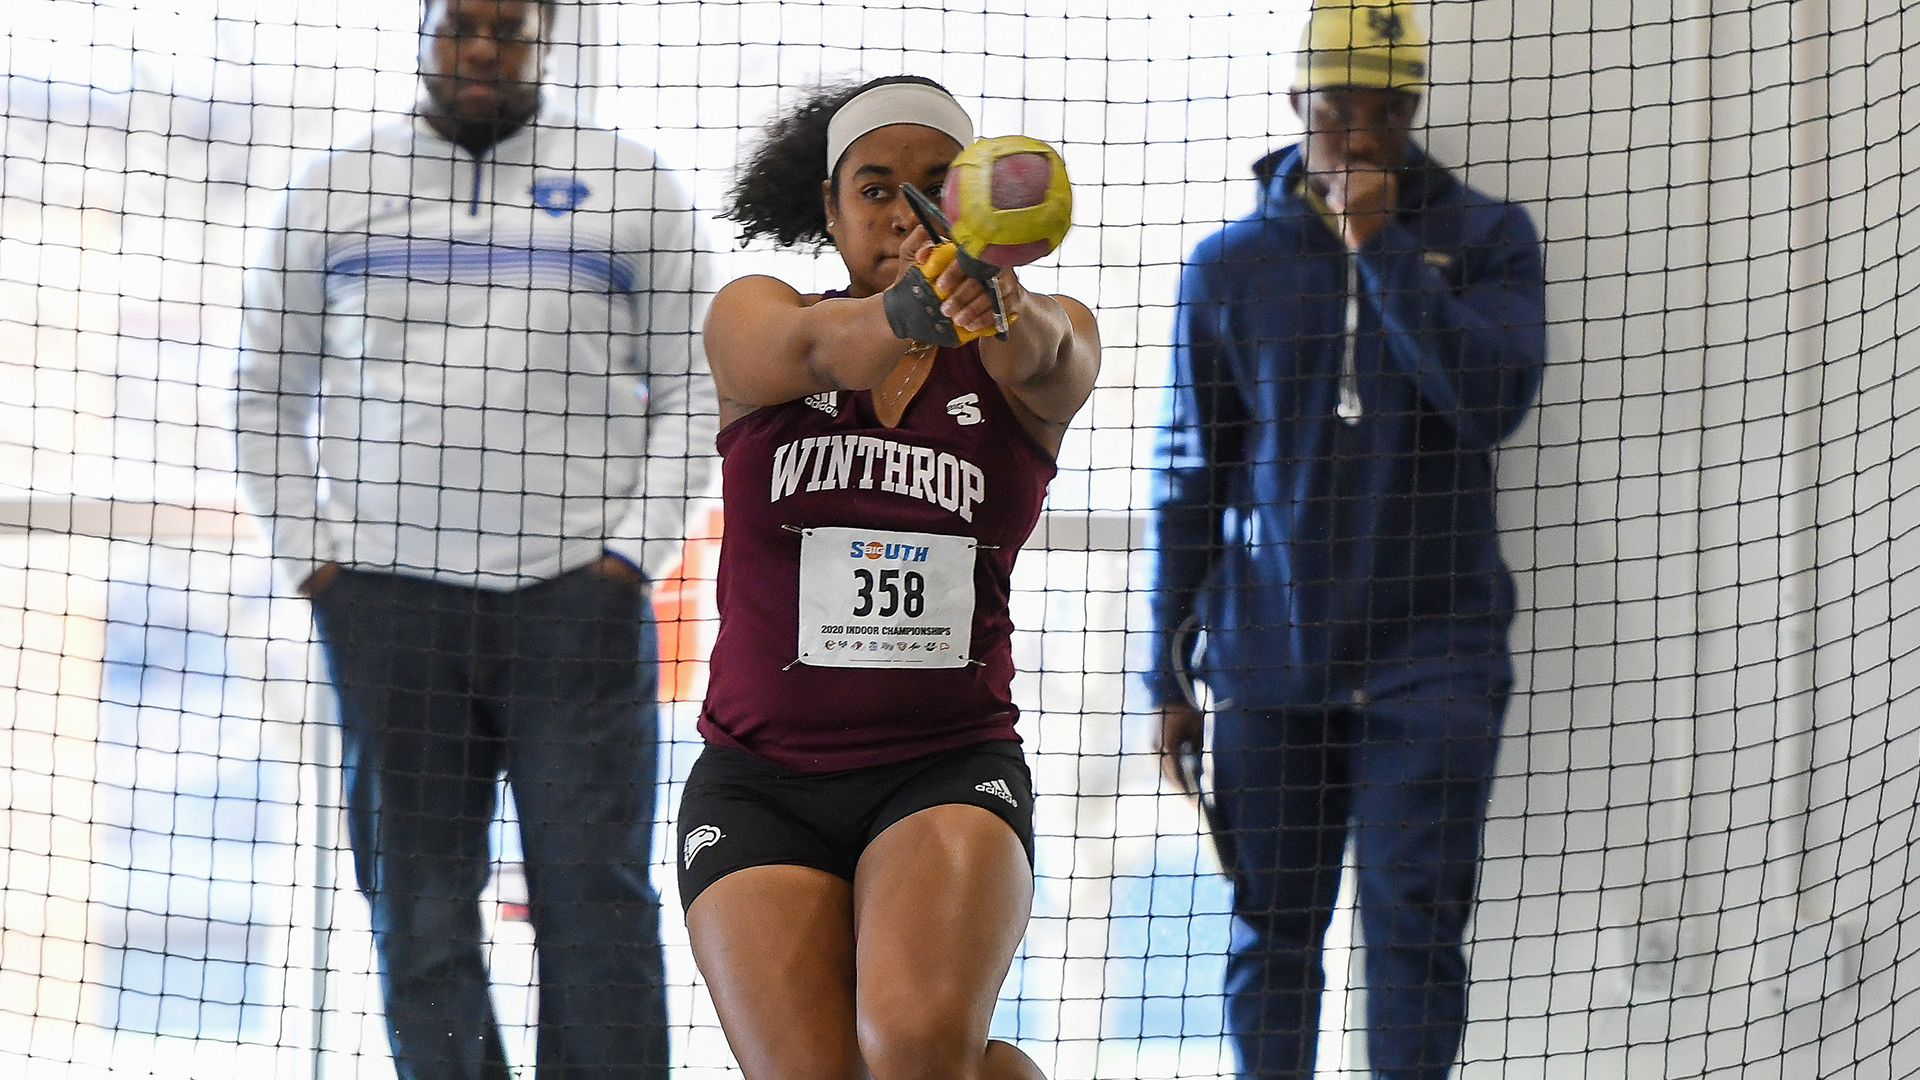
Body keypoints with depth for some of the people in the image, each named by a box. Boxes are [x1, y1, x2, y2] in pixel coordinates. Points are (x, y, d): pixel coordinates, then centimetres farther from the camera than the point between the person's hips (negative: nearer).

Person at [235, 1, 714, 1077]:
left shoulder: (630, 187, 9)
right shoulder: (336, 190, 13)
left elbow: (689, 393, 9)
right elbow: (270, 393, 15)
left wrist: (635, 552, -4)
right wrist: (310, 556, 3)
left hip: (577, 596, -2)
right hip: (390, 602, 2)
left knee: (595, 899, -9)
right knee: (420, 914, -1)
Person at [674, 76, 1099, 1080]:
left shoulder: (1047, 337, 3)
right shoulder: (751, 319, 2)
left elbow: (1044, 358, -23)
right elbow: (821, 347, -22)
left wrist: (1006, 311, -49)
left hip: (949, 774, -1)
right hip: (758, 786, 1)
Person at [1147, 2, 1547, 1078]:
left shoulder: (1487, 239, 3)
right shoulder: (1232, 264, 6)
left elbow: (1496, 401, -14)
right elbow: (1191, 478, 10)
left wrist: (1384, 246, -15)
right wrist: (1172, 674, 8)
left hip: (1432, 651, -2)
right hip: (1271, 657, 2)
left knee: (1416, 929, -9)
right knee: (1273, 938, 5)